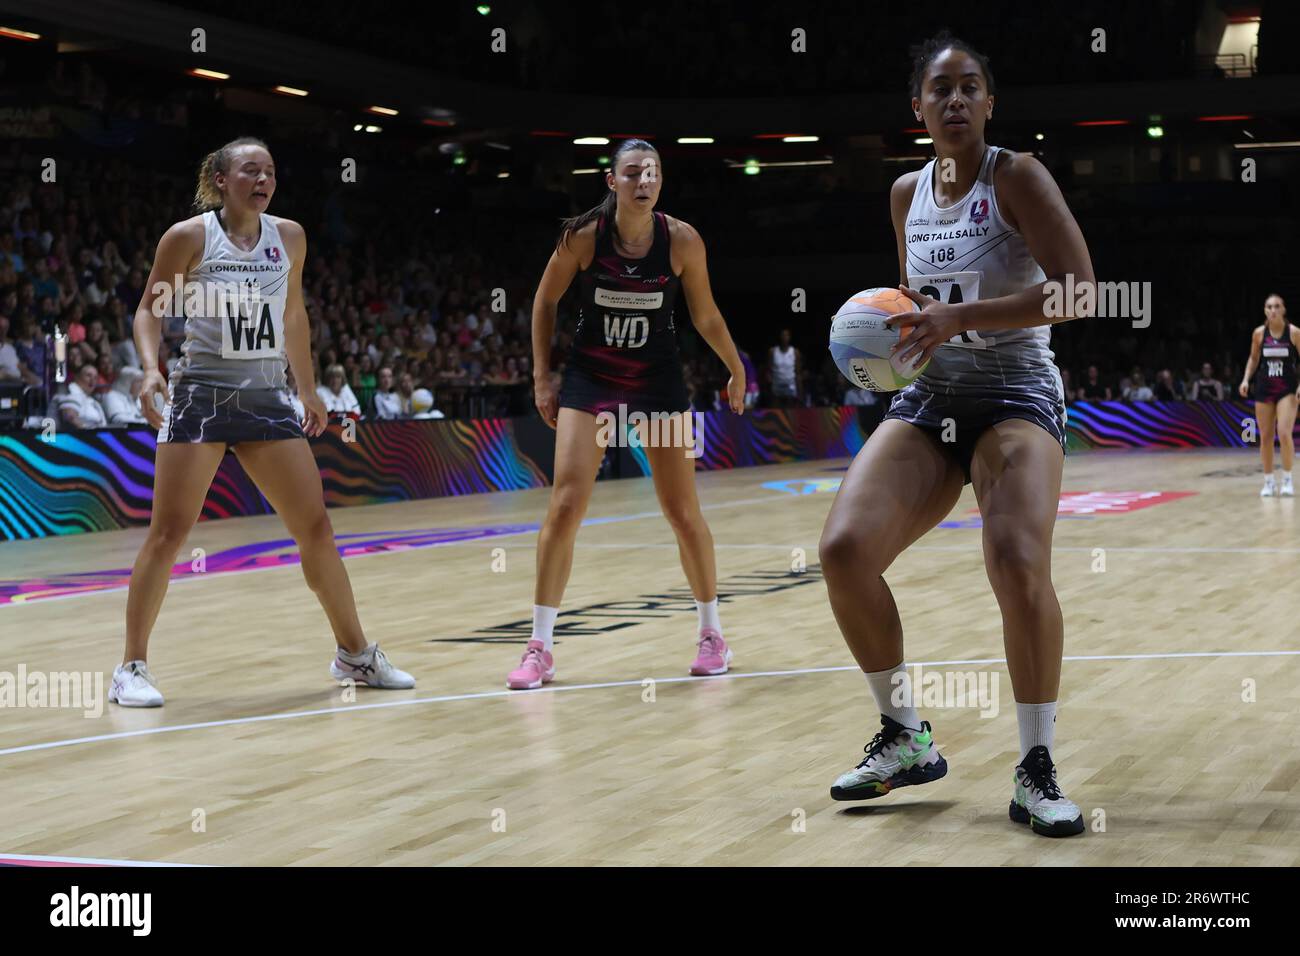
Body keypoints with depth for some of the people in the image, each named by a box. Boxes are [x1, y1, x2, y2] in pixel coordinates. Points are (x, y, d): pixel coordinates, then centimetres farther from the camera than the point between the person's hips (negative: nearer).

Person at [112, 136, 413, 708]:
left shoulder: (288, 238, 6)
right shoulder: (189, 237, -6)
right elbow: (149, 310, -1)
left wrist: (308, 390, 19)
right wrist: (151, 368, -18)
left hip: (268, 399, 4)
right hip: (202, 395, -4)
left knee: (315, 527, 4)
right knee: (169, 532, -7)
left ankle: (354, 654, 18)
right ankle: (131, 668, 2)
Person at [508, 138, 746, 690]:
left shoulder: (682, 240, -13)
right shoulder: (582, 236, -14)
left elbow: (705, 315, 3)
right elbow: (545, 302, 1)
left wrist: (737, 369, 12)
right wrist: (541, 376, 1)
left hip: (658, 382, 1)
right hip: (589, 379, 0)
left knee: (683, 512, 3)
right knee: (564, 505, -10)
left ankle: (711, 633, 22)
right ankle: (540, 648, -1)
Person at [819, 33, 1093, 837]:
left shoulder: (1017, 177, -8)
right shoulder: (907, 194, 10)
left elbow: (1077, 289, -18)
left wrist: (958, 317, -23)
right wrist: (896, 330, 3)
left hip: (1017, 397, -5)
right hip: (929, 400, 5)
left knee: (1019, 564, -29)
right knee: (845, 550, -15)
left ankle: (1037, 771, -12)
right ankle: (907, 740, 5)